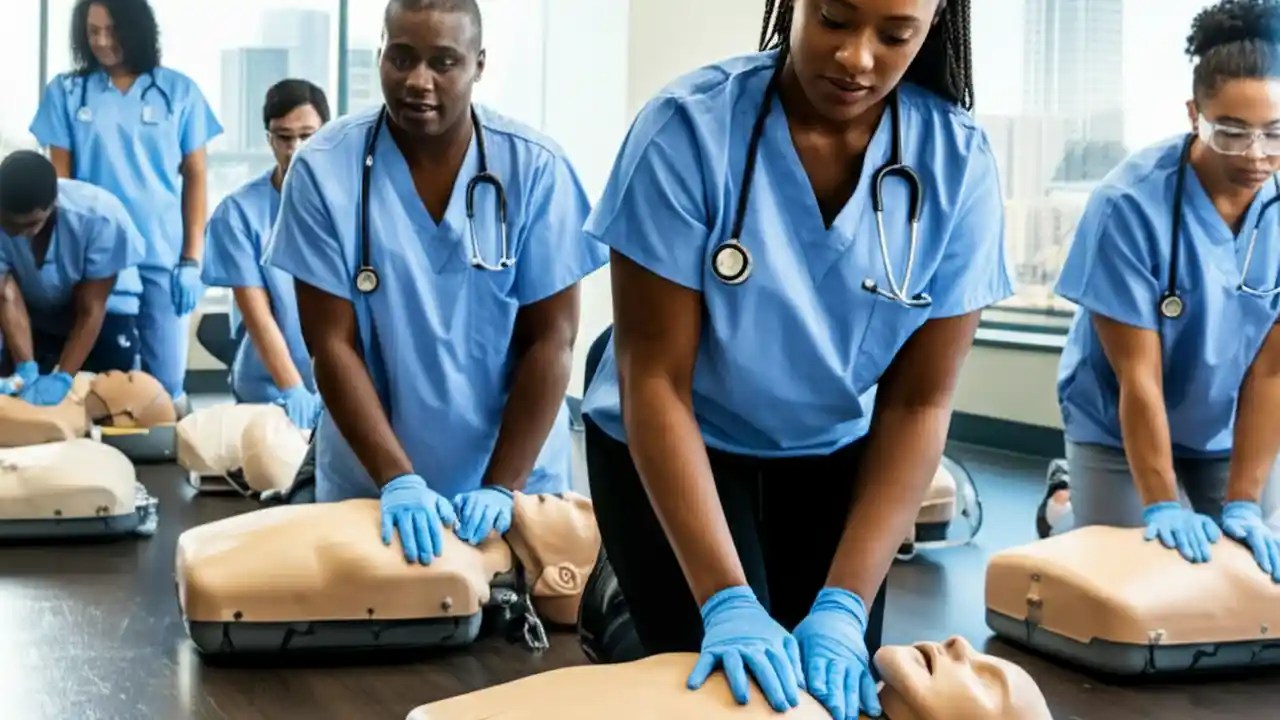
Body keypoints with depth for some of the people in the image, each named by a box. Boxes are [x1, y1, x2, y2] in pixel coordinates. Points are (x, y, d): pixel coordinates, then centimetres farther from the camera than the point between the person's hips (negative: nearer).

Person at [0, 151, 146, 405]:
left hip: (103, 309, -2)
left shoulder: (100, 216, -36)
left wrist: (62, 376, -36)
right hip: (35, 313, 2)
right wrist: (26, 369, -40)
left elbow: (90, 311, -28)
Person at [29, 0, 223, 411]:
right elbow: (59, 178, 6)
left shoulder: (178, 91, 3)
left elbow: (196, 176, 5)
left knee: (166, 383, -2)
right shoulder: (66, 92, 4)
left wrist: (192, 259, -1)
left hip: (162, 256, 0)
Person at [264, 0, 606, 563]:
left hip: (514, 479, 0)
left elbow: (550, 340, -9)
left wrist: (501, 486, -14)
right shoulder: (324, 170, -11)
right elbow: (332, 343, -10)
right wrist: (397, 480, -18)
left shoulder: (536, 169, -10)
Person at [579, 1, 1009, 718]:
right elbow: (654, 376, -22)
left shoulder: (958, 161, -17)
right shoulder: (692, 125, -24)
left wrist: (845, 604, -22)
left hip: (833, 458, 3)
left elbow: (917, 404, -13)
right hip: (676, 452, -3)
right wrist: (725, 598, -29)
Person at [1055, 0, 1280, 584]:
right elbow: (1138, 373, -24)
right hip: (1118, 429, -4)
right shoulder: (1131, 203, -27)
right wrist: (1161, 506, -26)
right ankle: (1067, 501, 24)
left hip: (1228, 433, 4)